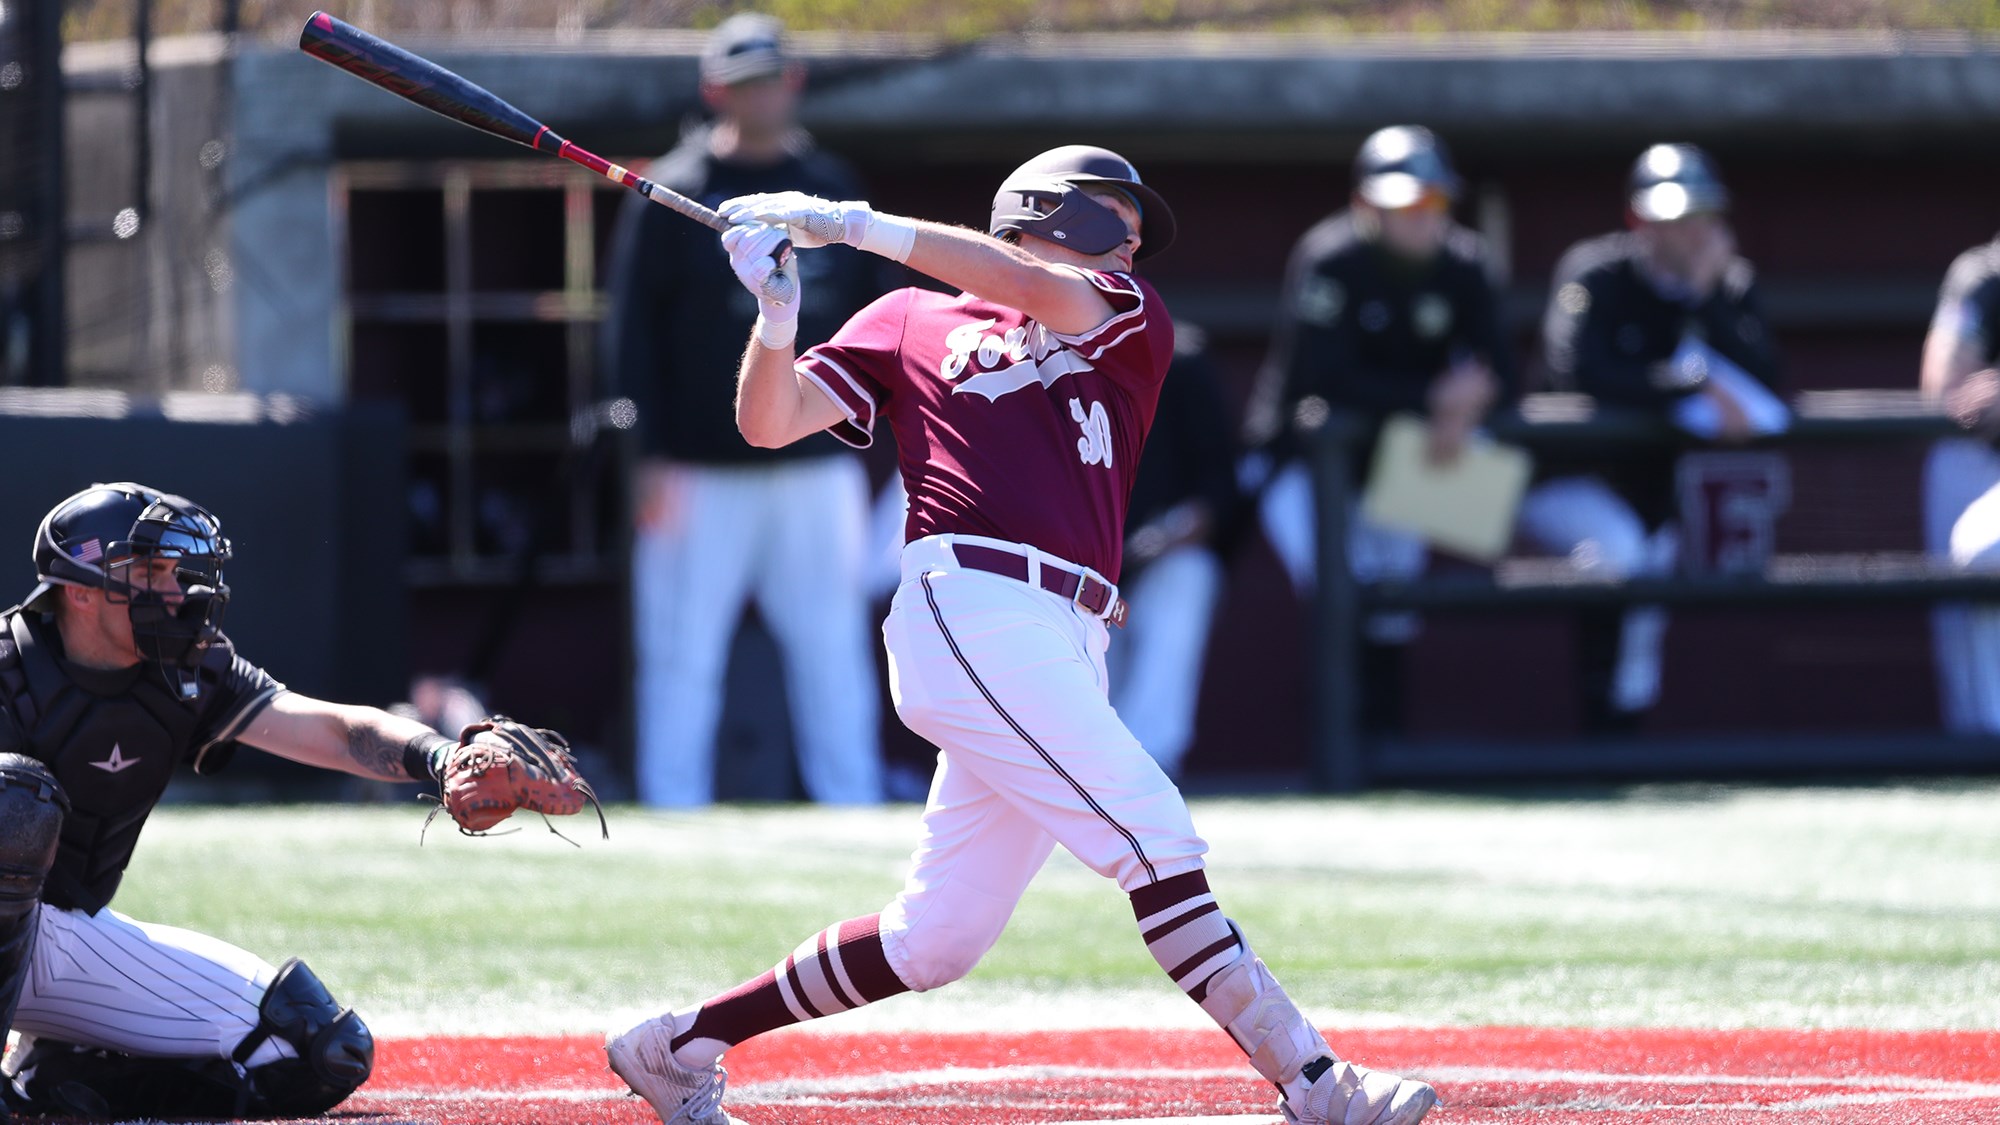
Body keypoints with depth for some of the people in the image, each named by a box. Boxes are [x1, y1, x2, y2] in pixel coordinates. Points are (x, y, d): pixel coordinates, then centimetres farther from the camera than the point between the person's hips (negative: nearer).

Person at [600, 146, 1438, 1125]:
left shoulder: (1135, 326, 21)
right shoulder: (910, 321, 16)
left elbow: (1046, 294, 1)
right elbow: (770, 422, 10)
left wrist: (859, 226, -5)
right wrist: (777, 315, -9)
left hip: (1068, 653, 5)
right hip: (972, 609, -5)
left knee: (936, 942, 7)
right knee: (1152, 834, -17)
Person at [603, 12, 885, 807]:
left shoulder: (832, 190, 10)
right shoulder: (672, 197, -2)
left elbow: (871, 317, 14)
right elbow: (632, 331, -4)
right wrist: (650, 456, -11)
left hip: (816, 466, 4)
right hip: (702, 469, -3)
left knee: (833, 649, 6)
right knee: (681, 657, -2)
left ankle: (853, 806, 12)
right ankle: (674, 816, 2)